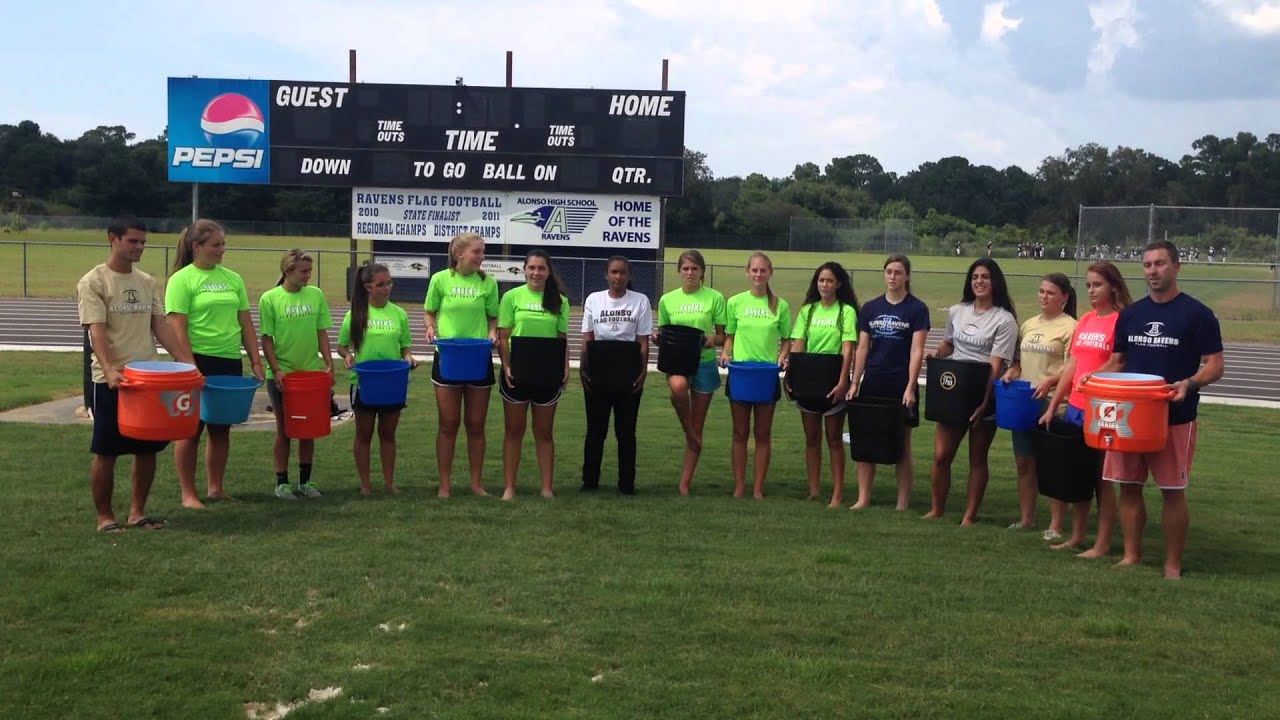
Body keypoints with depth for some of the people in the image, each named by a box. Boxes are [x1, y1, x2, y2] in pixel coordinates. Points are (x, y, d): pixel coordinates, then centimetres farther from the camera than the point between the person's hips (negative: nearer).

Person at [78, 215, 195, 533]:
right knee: (106, 451, 2)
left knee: (148, 448, 10)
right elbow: (97, 331, -17)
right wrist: (109, 370, -31)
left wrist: (187, 361, -1)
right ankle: (105, 517, 14)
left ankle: (138, 512, 22)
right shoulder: (93, 282, -8)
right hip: (111, 381, -6)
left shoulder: (148, 283, 10)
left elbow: (161, 326, 9)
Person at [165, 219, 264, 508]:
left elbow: (246, 323, 12)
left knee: (221, 429, 12)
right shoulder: (182, 279, -6)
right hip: (198, 361, -5)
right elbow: (178, 327, -12)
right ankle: (188, 493, 11)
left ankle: (216, 488, 23)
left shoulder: (233, 279, 10)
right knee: (191, 428, 2)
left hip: (230, 362, 5)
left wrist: (256, 362, 6)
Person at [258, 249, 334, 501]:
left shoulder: (316, 295, 2)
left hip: (311, 372, 3)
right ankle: (281, 482, 15)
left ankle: (305, 481, 21)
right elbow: (266, 339, -6)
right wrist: (276, 370, -13)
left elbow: (322, 333, 6)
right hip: (282, 375, -3)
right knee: (284, 429, 6)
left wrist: (329, 364, -2)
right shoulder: (270, 298, -7)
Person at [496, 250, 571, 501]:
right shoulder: (512, 297, 0)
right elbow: (502, 337, -2)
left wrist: (565, 367, -7)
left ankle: (547, 487, 15)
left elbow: (563, 339, 7)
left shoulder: (560, 301, 5)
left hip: (548, 372, 1)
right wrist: (507, 367, -13)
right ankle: (509, 487, 12)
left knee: (544, 432, 10)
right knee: (514, 430, 6)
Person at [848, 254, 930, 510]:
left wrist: (910, 388, -15)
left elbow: (916, 351, -8)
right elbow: (862, 348, 8)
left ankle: (903, 503, 10)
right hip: (872, 384, 4)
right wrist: (854, 383, 1)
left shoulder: (917, 309, -2)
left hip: (900, 386, -3)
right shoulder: (870, 308, 8)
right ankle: (863, 498, 12)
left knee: (902, 446, 3)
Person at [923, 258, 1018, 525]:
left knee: (977, 458, 6)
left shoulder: (1004, 320, -9)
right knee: (941, 455, 2)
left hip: (984, 395, -4)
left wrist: (984, 402, -22)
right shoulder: (956, 312, 8)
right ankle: (937, 509, 18)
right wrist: (937, 353, 0)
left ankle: (970, 515, 16)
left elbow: (996, 366, -15)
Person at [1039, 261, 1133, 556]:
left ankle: (1102, 543, 10)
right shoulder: (1085, 321, 11)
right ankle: (1077, 535, 24)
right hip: (1076, 407, 7)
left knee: (1102, 477, 2)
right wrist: (1052, 406, 12)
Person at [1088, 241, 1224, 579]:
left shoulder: (1196, 314, -5)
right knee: (1128, 486, 7)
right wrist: (1094, 377, -3)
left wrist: (1189, 383, -25)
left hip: (1175, 418, -4)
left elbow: (1214, 367, -6)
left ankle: (1172, 565, 11)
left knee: (1173, 490, 2)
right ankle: (1132, 555, 19)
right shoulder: (1130, 314, 9)